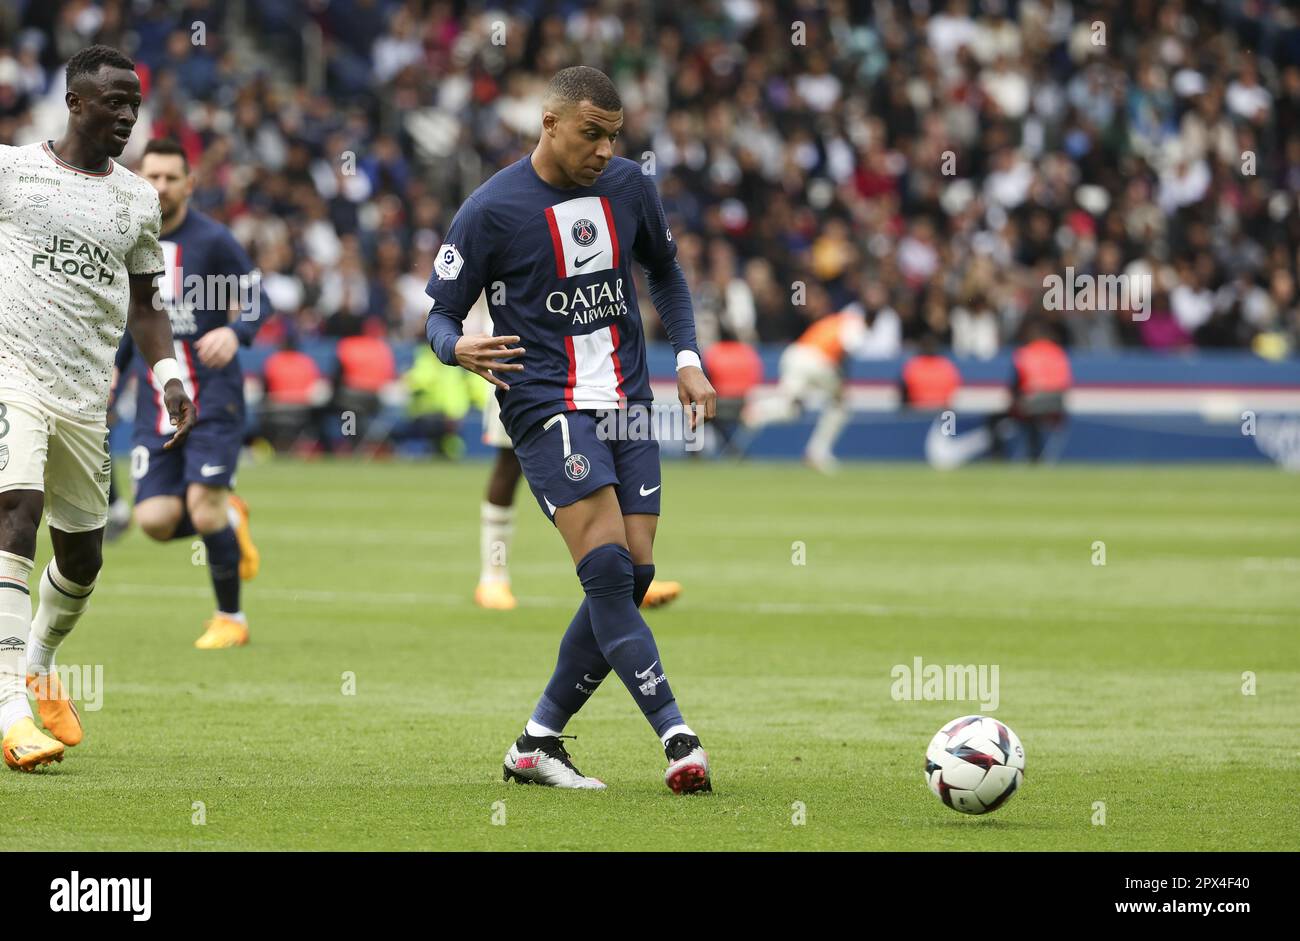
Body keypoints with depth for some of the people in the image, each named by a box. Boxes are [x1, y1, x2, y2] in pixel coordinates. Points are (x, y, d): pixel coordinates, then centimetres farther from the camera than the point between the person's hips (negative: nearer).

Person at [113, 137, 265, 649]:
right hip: (154, 404, 4)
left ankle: (230, 617, 7)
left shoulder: (212, 240, -7)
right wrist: (115, 370, 18)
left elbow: (255, 301, -4)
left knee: (204, 510, -14)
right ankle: (230, 517, 25)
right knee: (156, 520, -8)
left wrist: (234, 332, -24)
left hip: (212, 399, -4)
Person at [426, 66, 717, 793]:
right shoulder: (491, 210, -8)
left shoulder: (629, 187, 6)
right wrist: (460, 348, -26)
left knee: (634, 575, -1)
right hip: (547, 407, -6)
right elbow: (442, 312, -3)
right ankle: (677, 737, -22)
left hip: (628, 404, 6)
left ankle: (538, 742, 10)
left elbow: (665, 269, 23)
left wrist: (689, 360, 11)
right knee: (607, 565, -20)